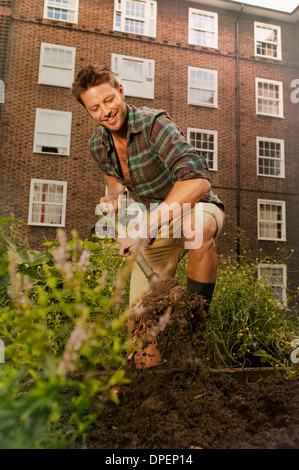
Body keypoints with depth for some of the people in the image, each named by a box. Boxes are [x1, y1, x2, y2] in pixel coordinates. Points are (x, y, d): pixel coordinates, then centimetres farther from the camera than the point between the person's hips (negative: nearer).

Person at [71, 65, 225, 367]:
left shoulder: (154, 123, -26)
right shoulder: (97, 145, -5)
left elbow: (198, 181, -41)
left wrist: (143, 228, -45)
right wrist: (114, 197, -2)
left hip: (195, 206, -5)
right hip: (156, 226, 5)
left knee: (197, 227, -43)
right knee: (140, 316, -1)